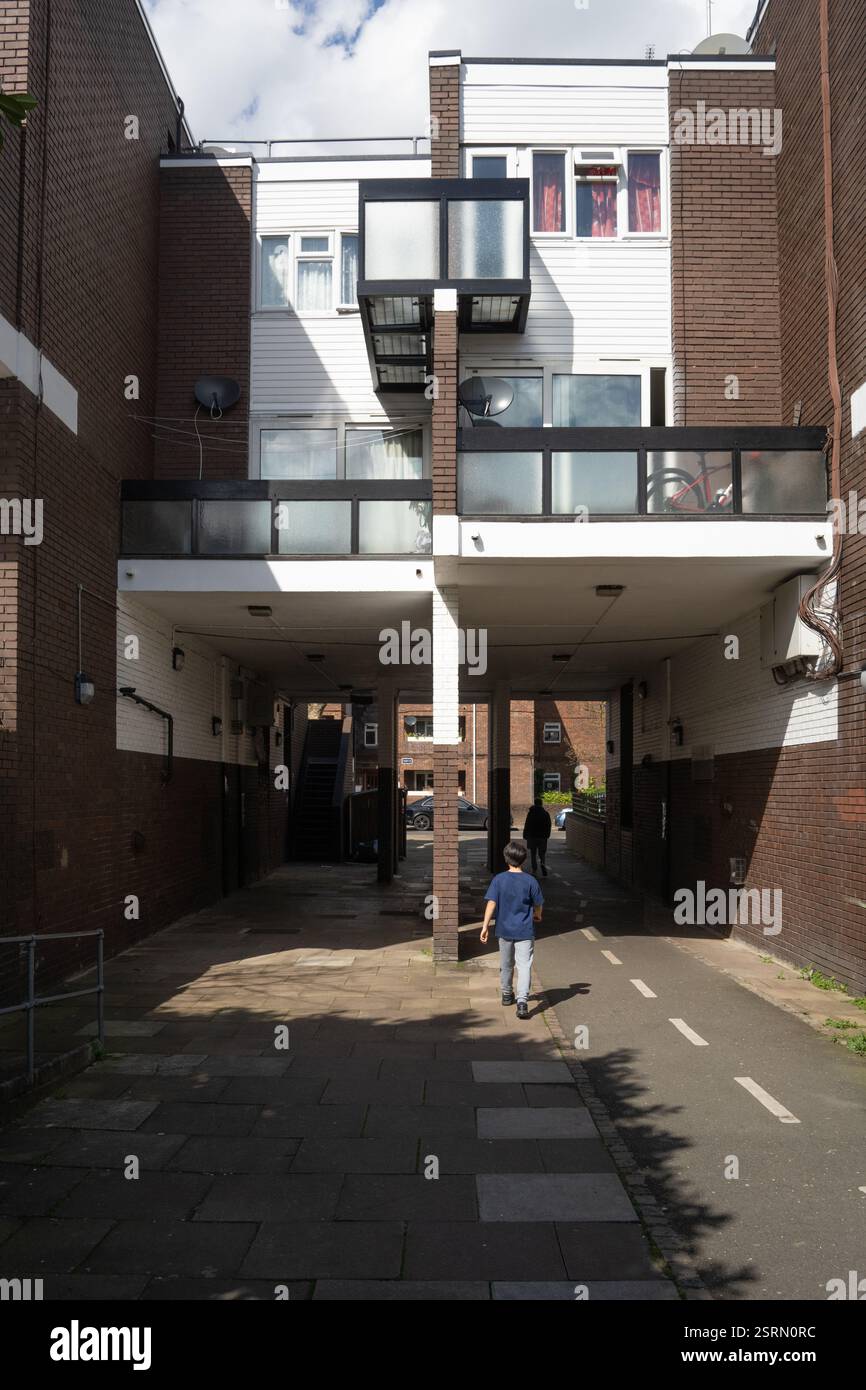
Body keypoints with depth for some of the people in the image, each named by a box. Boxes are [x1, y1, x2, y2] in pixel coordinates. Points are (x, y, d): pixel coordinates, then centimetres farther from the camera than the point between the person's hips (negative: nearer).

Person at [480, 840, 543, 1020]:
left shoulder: (498, 880, -8)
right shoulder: (530, 881, -9)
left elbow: (491, 903, -13)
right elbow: (538, 904, 2)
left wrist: (485, 926, -9)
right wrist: (537, 916, 24)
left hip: (504, 929, 2)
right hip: (525, 931, -2)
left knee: (506, 964, 20)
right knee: (524, 966, -3)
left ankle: (507, 995, 37)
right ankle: (522, 1001, -18)